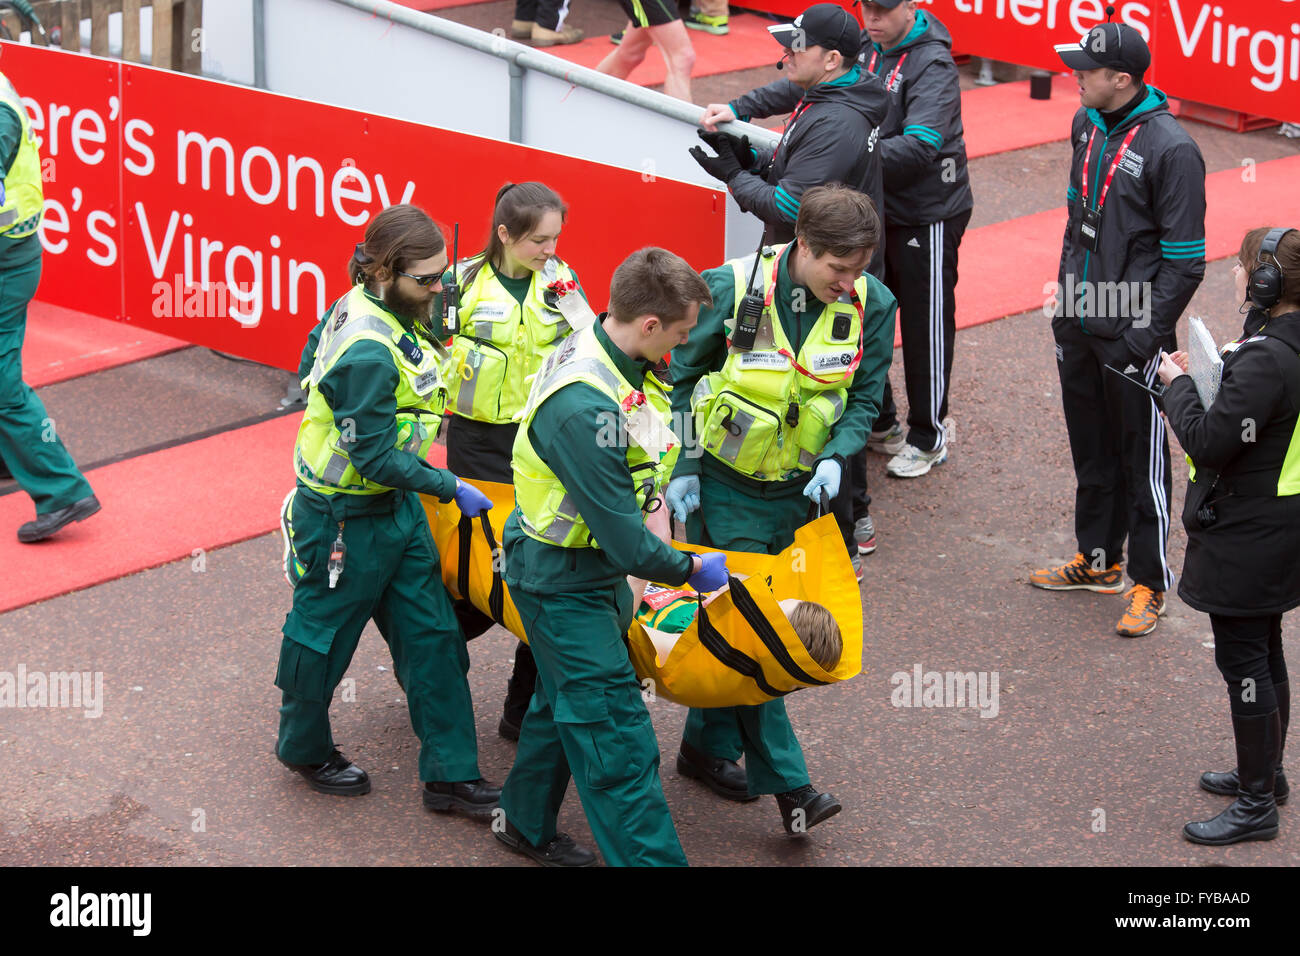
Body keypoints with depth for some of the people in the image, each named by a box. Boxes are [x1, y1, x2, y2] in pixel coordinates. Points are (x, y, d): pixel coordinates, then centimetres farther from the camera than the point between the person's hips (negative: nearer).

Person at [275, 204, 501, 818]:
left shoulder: (358, 307, -3)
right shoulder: (367, 354, -31)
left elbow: (311, 364, 14)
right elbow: (375, 458, -27)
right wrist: (450, 487, -17)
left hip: (394, 507, 9)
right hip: (347, 521, -9)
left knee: (431, 634, 10)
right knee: (324, 631, 14)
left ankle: (450, 773, 17)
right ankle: (304, 747, 38)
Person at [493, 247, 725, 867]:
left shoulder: (600, 348, -7)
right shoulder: (583, 408, -36)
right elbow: (627, 544, -28)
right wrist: (691, 569, -14)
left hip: (593, 566, 10)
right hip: (562, 583, -10)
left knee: (566, 698, 25)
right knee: (615, 733, -4)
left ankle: (527, 825, 43)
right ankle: (650, 857, 3)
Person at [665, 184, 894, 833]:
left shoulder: (871, 304, -9)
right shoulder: (729, 290, -17)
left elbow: (864, 397, 3)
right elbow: (680, 379, -4)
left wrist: (836, 456, -15)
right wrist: (680, 466, -8)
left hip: (797, 488, 3)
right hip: (723, 486, -3)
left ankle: (709, 745, 30)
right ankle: (785, 778, -3)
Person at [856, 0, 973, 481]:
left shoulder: (932, 63, -21)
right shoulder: (868, 48, 2)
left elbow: (920, 146, -32)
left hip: (927, 215, -8)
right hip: (878, 210, 8)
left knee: (926, 324, 3)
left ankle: (928, 438, 16)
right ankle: (878, 422, 33)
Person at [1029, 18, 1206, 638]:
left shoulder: (1170, 149, -19)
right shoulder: (1088, 124, 5)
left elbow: (1184, 260, -16)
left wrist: (1146, 337, -17)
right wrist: (1065, 288, 16)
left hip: (1131, 333, -8)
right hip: (1079, 321, 8)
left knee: (1141, 458, 3)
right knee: (1091, 449, 19)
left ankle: (1149, 585, 14)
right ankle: (1097, 561, 35)